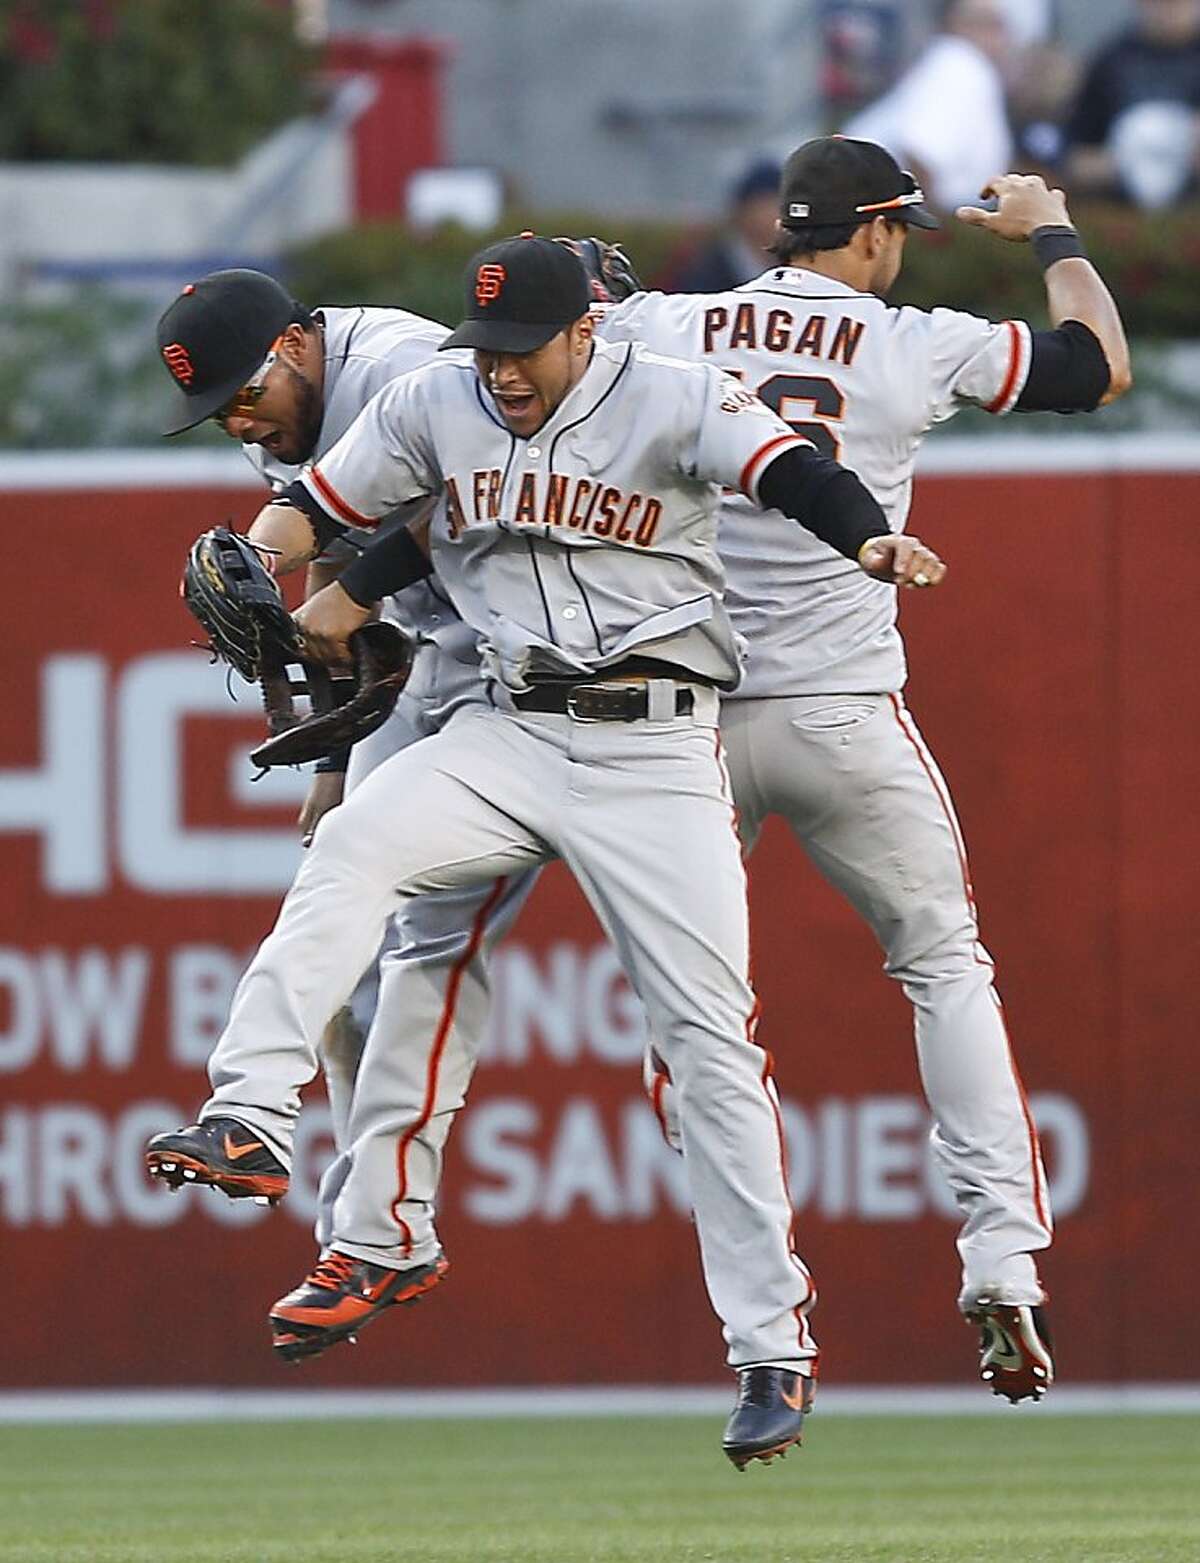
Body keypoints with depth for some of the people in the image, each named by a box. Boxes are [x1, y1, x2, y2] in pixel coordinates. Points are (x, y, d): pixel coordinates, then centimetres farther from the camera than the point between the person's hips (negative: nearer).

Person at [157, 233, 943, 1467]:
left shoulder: (673, 402, -8)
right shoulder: (434, 406, 5)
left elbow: (789, 473, -23)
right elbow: (317, 509, 10)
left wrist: (869, 539, -44)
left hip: (654, 751, -4)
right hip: (509, 735, 4)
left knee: (710, 1038, -7)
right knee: (352, 847, -24)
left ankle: (773, 1346, -3)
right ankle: (254, 1117, -28)